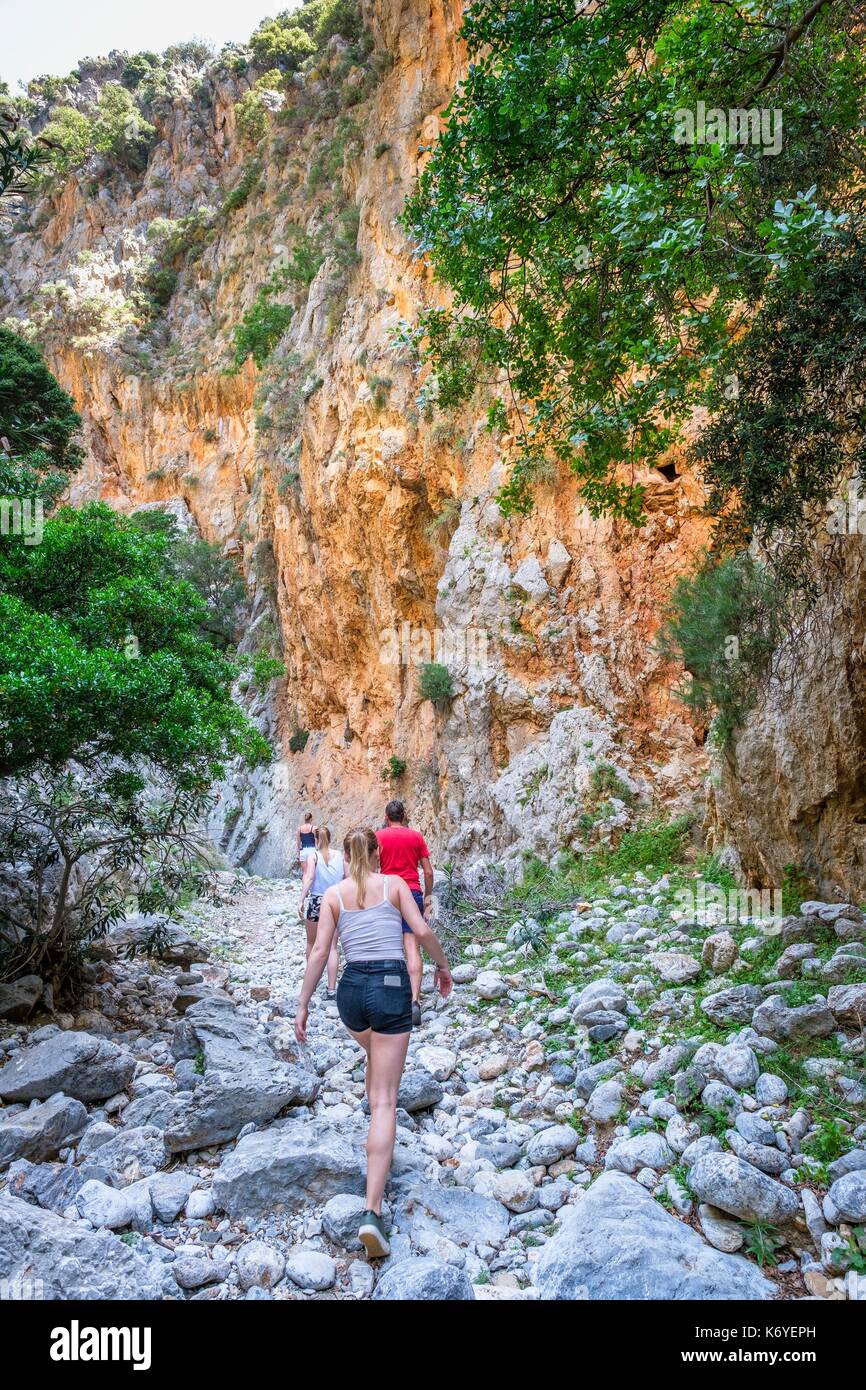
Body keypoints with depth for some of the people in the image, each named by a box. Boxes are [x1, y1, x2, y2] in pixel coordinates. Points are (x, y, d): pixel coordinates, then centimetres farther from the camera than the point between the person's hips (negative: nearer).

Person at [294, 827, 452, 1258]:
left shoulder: (333, 894, 7)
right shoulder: (395, 883, 4)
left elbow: (319, 953, 3)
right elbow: (422, 932, -3)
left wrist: (303, 1005, 8)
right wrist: (443, 967, 14)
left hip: (351, 989, 3)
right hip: (391, 987, -3)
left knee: (377, 1057, 37)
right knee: (385, 1100, -3)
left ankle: (379, 1137, 48)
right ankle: (372, 1212, -12)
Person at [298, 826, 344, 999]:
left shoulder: (313, 856, -5)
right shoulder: (340, 855, 2)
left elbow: (309, 877, -16)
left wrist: (301, 900, -19)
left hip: (316, 902, -1)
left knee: (312, 942, 20)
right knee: (332, 947, 2)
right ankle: (331, 989, -4)